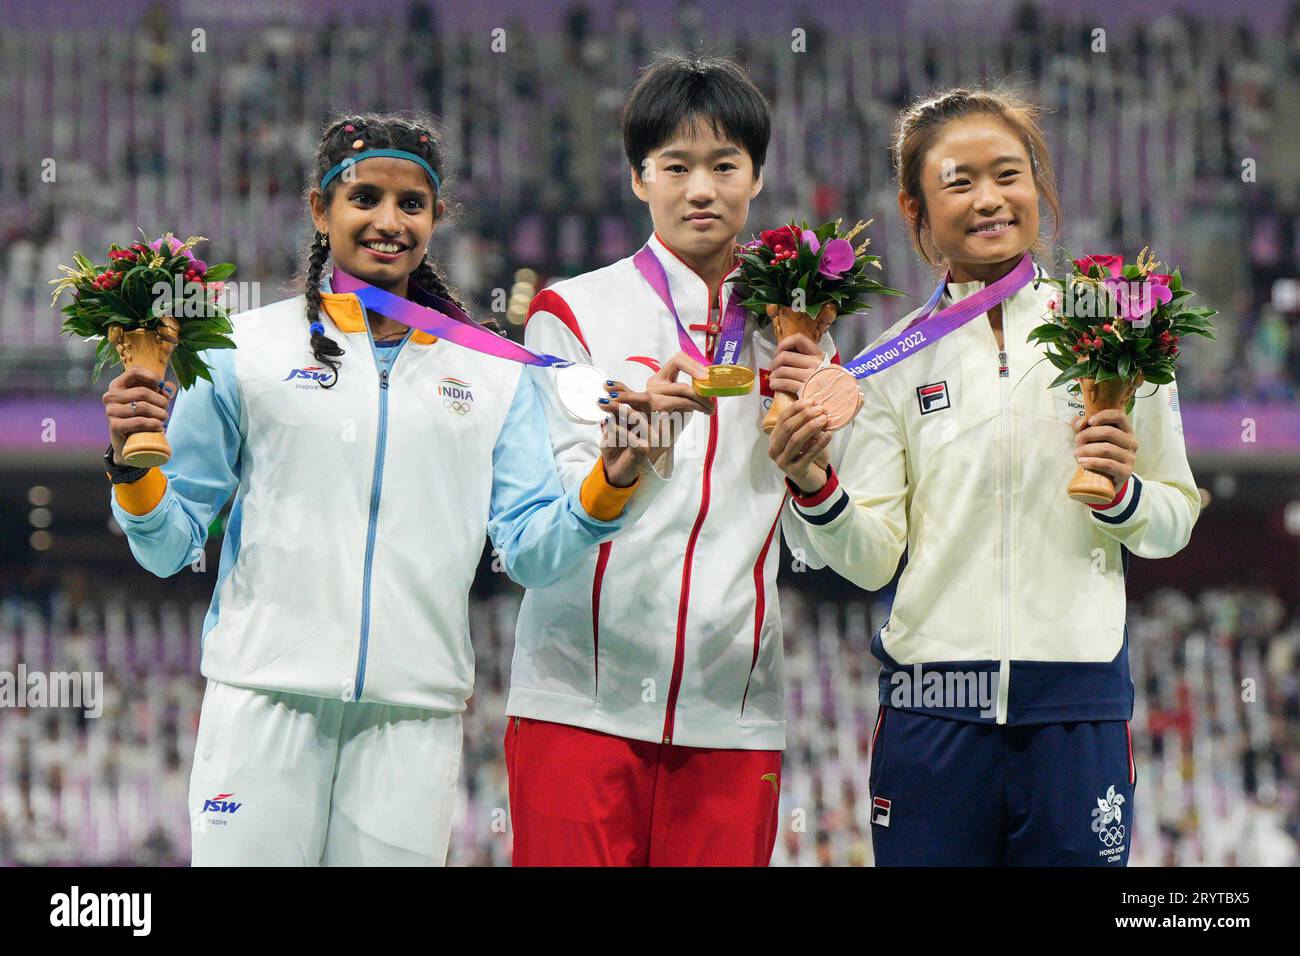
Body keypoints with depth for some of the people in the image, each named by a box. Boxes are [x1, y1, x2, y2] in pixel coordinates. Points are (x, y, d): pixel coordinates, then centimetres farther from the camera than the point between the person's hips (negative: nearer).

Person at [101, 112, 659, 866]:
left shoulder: (493, 373, 12)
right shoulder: (248, 349, 5)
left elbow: (532, 551, 5)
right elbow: (171, 546, 6)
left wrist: (609, 486, -11)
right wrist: (134, 471, -12)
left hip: (414, 718, 2)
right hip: (264, 701, -2)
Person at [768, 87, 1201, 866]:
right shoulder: (900, 358, 6)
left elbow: (1174, 522, 9)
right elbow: (871, 559, 2)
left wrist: (1122, 493, -11)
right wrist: (814, 488, -16)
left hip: (1077, 700, 0)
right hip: (931, 704, 0)